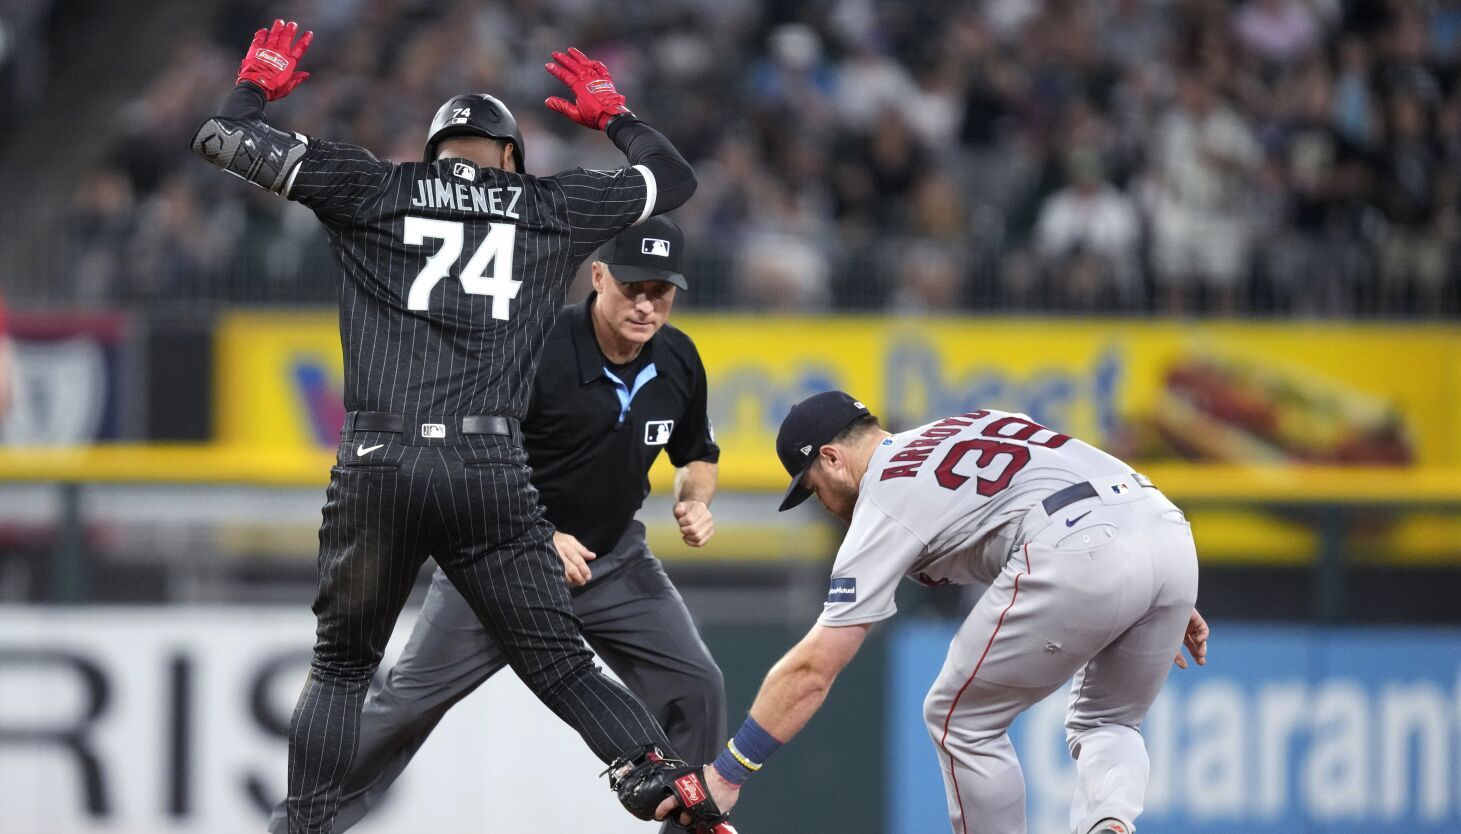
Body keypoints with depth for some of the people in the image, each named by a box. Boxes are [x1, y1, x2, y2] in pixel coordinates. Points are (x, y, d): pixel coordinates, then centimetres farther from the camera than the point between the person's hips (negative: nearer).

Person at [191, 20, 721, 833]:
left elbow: (222, 138, 14)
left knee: (341, 666, 17)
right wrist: (612, 111, 46)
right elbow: (674, 177, 31)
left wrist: (259, 84, 34)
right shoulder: (551, 209, 15)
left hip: (377, 465, 0)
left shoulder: (373, 191, 12)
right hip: (493, 474, 0)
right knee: (564, 667, 6)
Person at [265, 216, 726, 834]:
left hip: (613, 561, 4)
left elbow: (698, 455, 13)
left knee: (696, 689, -8)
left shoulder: (678, 361, -6)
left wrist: (695, 502, -9)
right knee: (410, 701, -4)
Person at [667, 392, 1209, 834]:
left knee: (962, 720, 13)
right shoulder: (971, 424, 33)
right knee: (1107, 721, 27)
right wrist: (1167, 606, 32)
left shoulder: (884, 508, 10)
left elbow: (813, 669, 6)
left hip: (1081, 556, -7)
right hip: (1172, 534, 8)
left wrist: (727, 774, 9)